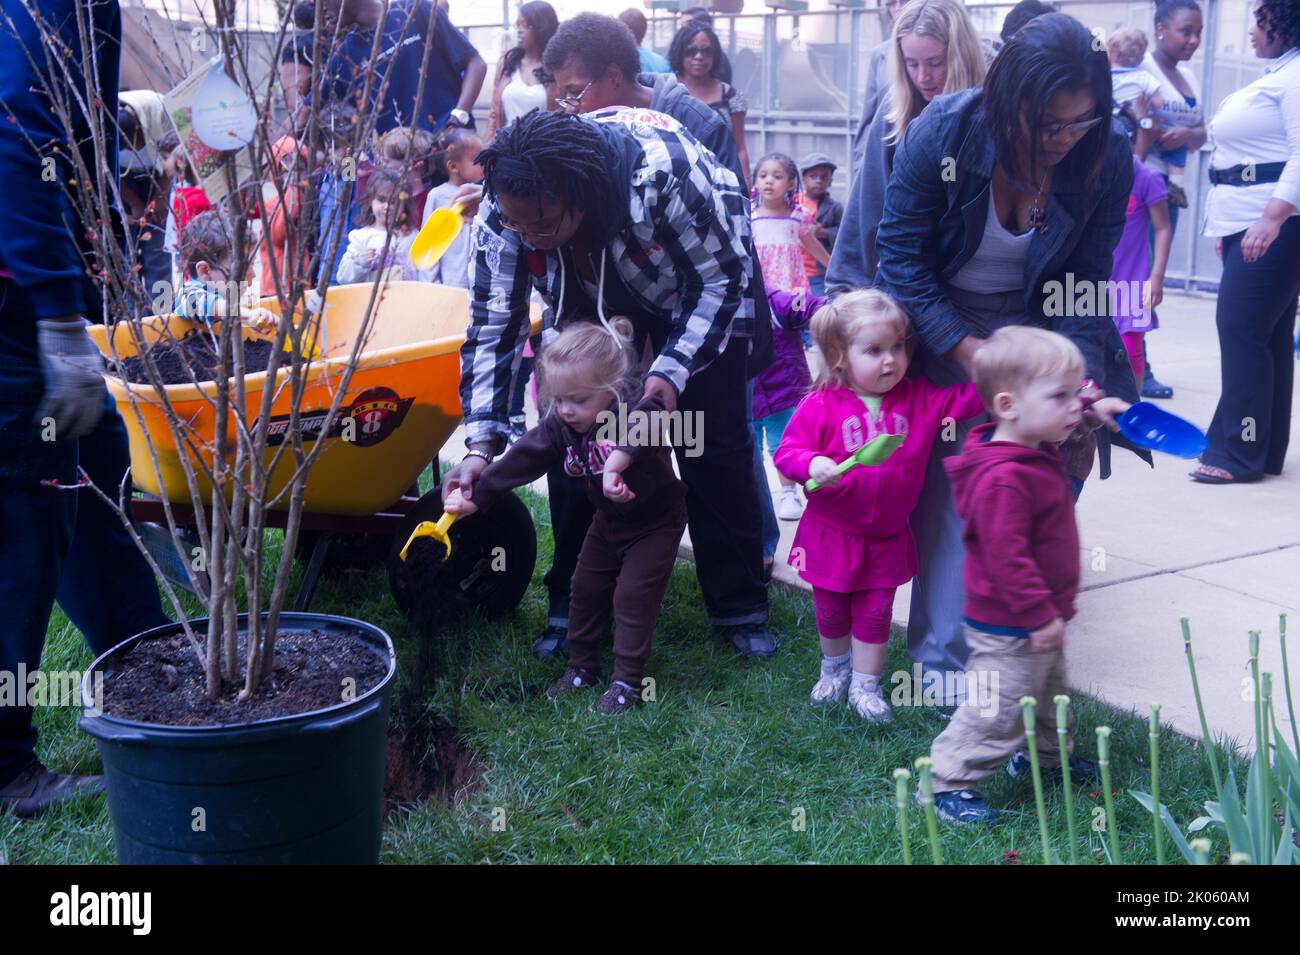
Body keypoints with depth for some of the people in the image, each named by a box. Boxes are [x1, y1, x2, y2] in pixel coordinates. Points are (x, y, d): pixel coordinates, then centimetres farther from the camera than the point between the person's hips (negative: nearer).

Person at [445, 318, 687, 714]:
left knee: (632, 596, -7)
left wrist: (618, 460, -77)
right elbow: (520, 460, -12)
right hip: (608, 520, 7)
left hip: (656, 522, -7)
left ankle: (628, 680, 6)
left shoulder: (634, 409, -35)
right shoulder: (559, 425, -15)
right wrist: (476, 497, -14)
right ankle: (582, 666, 27)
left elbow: (641, 421, -59)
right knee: (586, 589, 11)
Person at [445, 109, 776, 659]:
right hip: (589, 297, 3)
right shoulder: (503, 210, -30)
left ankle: (740, 609, 8)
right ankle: (571, 604, 8)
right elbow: (492, 326, -22)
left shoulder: (664, 171, -42)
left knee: (713, 442, -5)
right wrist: (480, 444, -32)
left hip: (698, 283, -3)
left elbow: (722, 279, -27)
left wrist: (673, 371, -38)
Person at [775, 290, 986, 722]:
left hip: (887, 537, 2)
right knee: (831, 609, 16)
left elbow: (963, 399, -7)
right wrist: (812, 465, -35)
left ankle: (865, 685, 26)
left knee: (876, 611, 9)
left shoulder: (918, 399, -4)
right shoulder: (821, 406, -16)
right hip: (831, 535, -1)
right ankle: (835, 668, 43)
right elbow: (787, 451, -14)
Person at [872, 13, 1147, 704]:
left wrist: (1080, 377, -21)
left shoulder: (1108, 159, -16)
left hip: (1038, 324, 3)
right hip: (940, 325, -2)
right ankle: (942, 659, 4)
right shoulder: (941, 133, -23)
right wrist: (968, 351, -23)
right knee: (948, 484, -8)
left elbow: (1086, 282, -7)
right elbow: (901, 256, -16)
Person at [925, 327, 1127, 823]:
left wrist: (1095, 411, 15)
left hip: (1037, 621, 10)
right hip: (1008, 630, -10)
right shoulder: (1004, 481, -32)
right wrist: (1040, 615, -26)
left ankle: (1046, 755, 50)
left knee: (1048, 695, 29)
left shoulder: (1038, 452, 2)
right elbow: (1006, 558, -31)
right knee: (999, 711, 0)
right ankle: (949, 783, 13)